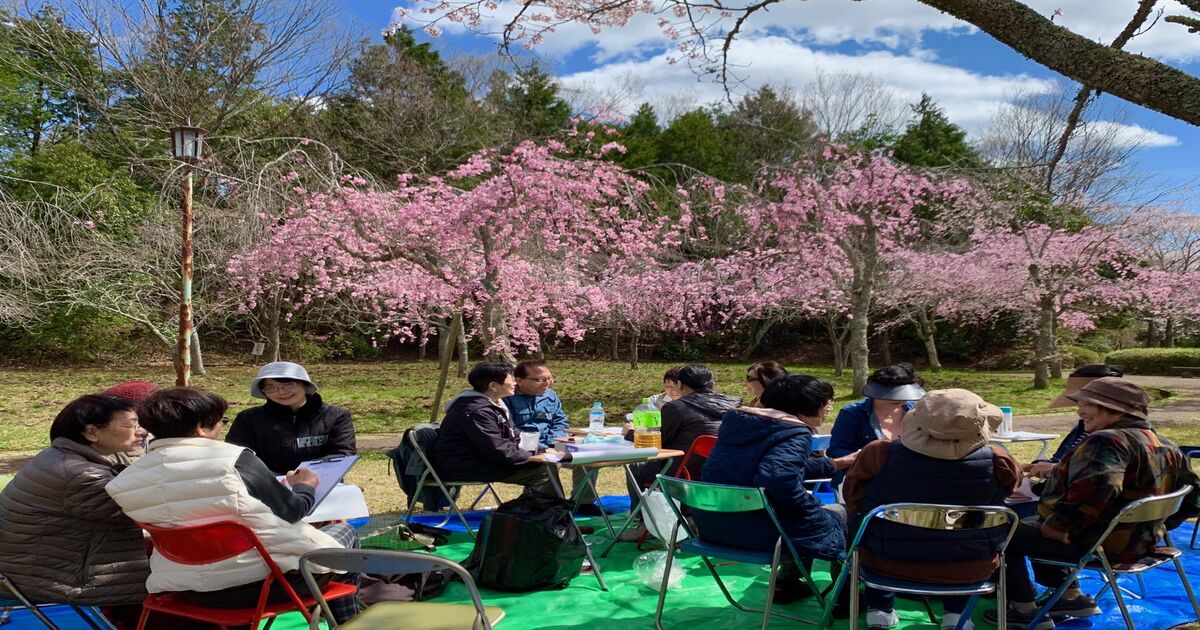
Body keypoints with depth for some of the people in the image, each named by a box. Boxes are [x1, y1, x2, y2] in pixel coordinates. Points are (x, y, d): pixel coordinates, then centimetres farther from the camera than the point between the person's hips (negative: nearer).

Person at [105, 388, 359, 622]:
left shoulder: (128, 479, 1)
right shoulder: (234, 459, -14)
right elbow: (290, 511, -4)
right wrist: (304, 487, 19)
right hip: (267, 578, -7)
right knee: (343, 531, 21)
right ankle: (346, 622, 32)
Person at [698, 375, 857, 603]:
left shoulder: (738, 419, 12)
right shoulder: (795, 433, -14)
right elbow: (777, 477, -33)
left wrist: (835, 464, 33)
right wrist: (814, 507, -14)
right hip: (755, 531, -8)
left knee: (809, 500, 29)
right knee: (839, 514, 14)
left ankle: (787, 582, 36)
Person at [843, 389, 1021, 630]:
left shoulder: (879, 455, -20)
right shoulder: (998, 463, -19)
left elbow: (853, 499, -1)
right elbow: (1013, 480, 6)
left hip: (889, 562, -1)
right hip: (970, 568, 1)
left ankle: (879, 609, 33)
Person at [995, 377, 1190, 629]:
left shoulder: (1107, 441, -24)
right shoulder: (1165, 446, 7)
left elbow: (1093, 490, -39)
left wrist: (1056, 525, -28)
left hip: (1098, 543, -10)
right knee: (1032, 525, 27)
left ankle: (1024, 610, 9)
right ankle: (1070, 596, 29)